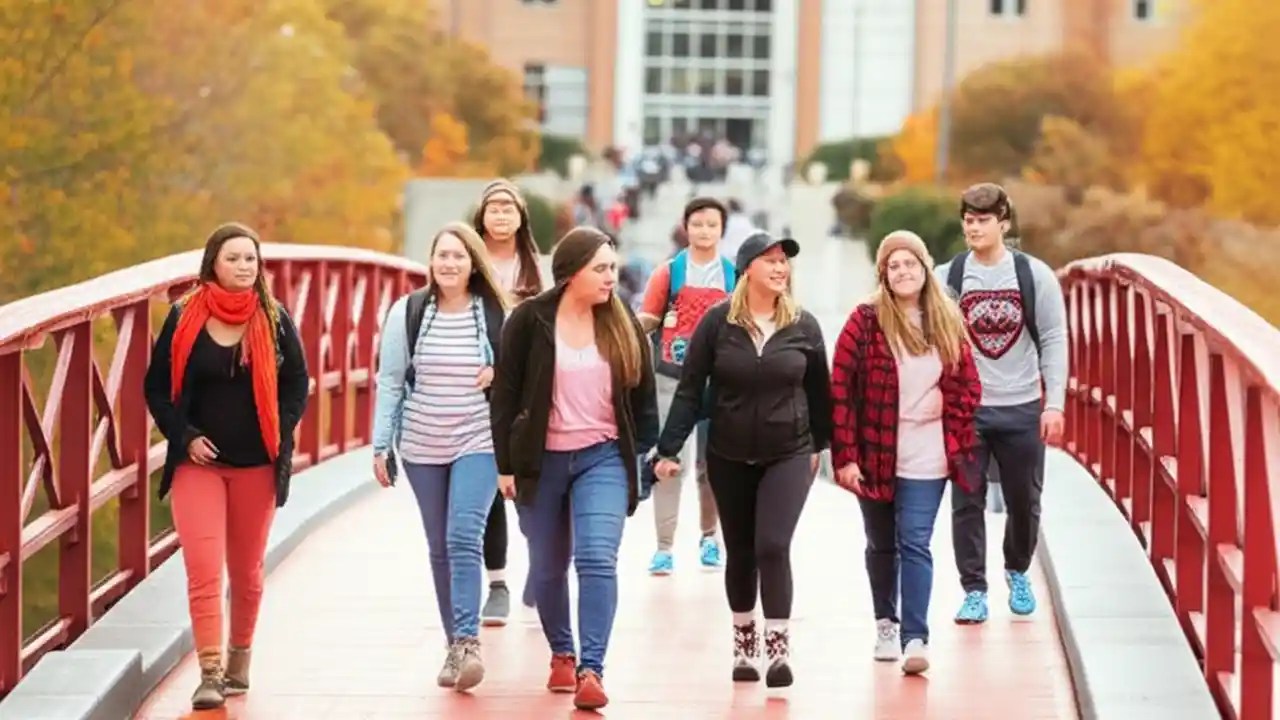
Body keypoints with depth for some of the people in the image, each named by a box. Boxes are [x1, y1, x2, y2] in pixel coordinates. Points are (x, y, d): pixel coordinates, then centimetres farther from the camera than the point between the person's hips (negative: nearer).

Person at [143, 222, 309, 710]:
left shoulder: (274, 320, 1)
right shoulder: (185, 319, -2)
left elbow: (297, 383, 7)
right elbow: (157, 386, 3)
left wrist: (279, 436, -5)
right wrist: (184, 436, -8)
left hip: (257, 465, 2)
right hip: (199, 462, -2)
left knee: (246, 572, 12)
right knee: (203, 569, -12)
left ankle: (239, 662, 28)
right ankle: (209, 674, -15)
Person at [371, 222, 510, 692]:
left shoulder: (496, 314, -3)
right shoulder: (407, 312, 0)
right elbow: (390, 381, 3)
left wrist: (500, 375, -15)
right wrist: (382, 447, 1)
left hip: (478, 443, -2)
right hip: (422, 446, 2)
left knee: (464, 539, -18)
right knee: (439, 548, 8)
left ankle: (468, 642, -18)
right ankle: (454, 643, 17)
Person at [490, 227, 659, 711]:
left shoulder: (622, 324, 2)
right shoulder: (530, 321, -6)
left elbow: (643, 394, 9)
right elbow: (506, 395, -4)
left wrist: (645, 453, 7)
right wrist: (506, 464, -6)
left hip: (603, 458, 1)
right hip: (541, 460, 0)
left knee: (598, 559, -16)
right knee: (548, 568, 12)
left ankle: (591, 670, -19)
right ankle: (561, 654, 33)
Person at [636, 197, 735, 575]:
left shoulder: (734, 277, 6)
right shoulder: (669, 273, 2)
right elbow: (646, 321, 2)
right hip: (672, 378, -1)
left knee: (712, 463, 9)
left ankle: (709, 537, 26)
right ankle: (664, 547, -3)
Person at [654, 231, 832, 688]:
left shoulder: (803, 325, -3)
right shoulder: (718, 322, -7)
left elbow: (818, 391, 8)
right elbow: (689, 390, -6)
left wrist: (820, 445, 15)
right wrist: (669, 450, -9)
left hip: (788, 455, -1)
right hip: (728, 457, 1)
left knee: (773, 546, -13)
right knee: (740, 551, 11)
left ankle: (778, 647, -9)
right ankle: (743, 640, 27)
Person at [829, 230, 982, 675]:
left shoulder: (947, 323, 4)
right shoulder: (866, 321, -6)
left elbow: (968, 385, 11)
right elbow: (841, 389, -9)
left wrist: (956, 434, -2)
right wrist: (845, 455, -13)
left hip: (926, 458, 0)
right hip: (874, 454, 0)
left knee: (915, 544, -7)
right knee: (882, 545, 14)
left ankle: (915, 638, -11)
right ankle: (885, 623, 32)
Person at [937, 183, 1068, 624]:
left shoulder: (1034, 275, -1)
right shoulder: (947, 278, 0)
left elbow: (1053, 341, 0)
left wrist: (1054, 403, -7)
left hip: (1021, 409, 0)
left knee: (1025, 501, 9)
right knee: (967, 503, -1)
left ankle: (1018, 574, 33)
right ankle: (974, 590, 8)